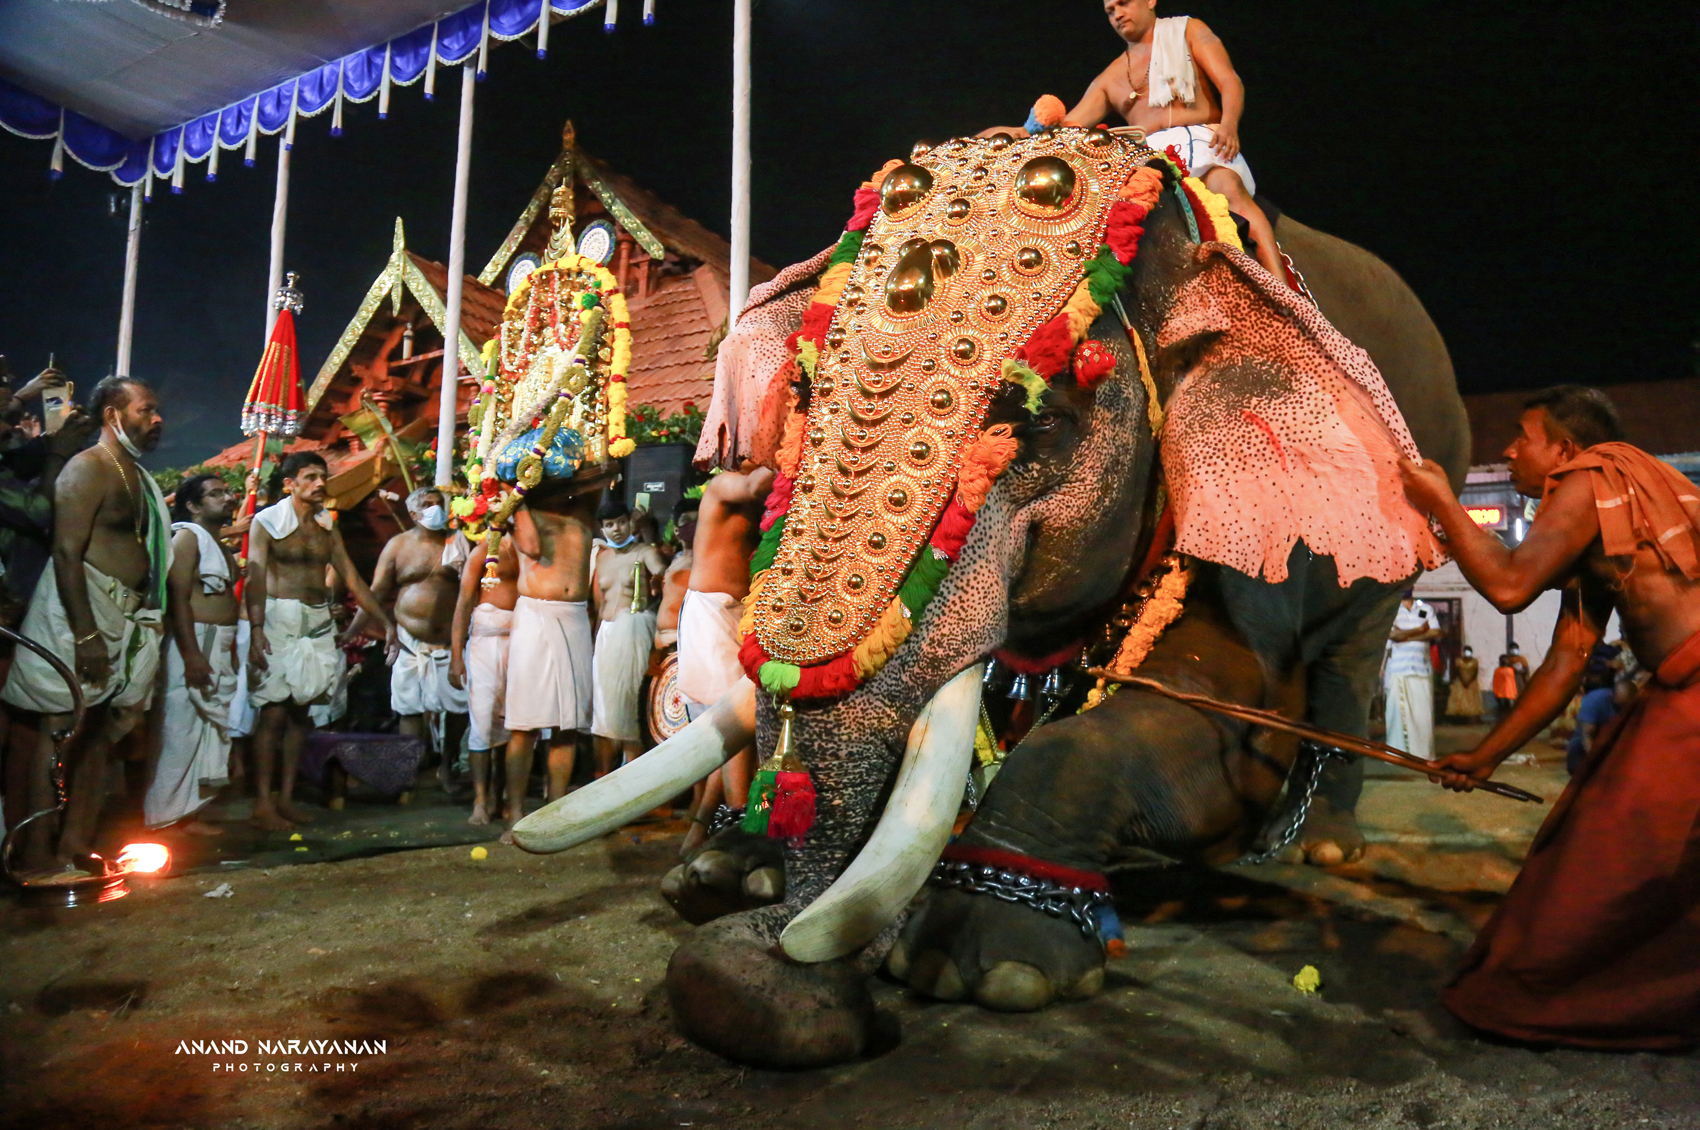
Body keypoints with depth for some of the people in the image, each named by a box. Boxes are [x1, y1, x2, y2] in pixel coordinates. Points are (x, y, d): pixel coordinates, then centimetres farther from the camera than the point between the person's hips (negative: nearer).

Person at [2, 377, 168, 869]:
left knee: (98, 735, 9)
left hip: (126, 619, 9)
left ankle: (77, 844, 15)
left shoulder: (138, 476, 19)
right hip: (81, 613, -9)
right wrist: (86, 635, -23)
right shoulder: (88, 468, -8)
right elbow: (66, 552, -16)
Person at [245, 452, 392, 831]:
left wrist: (386, 622, 7)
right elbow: (255, 577, -14)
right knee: (274, 710, -7)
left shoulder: (327, 527, 13)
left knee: (302, 709, 6)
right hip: (279, 619, -5)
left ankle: (286, 796, 14)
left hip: (318, 624, 5)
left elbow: (353, 579, 13)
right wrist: (256, 629, -28)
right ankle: (262, 803, -2)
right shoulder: (267, 522, -3)